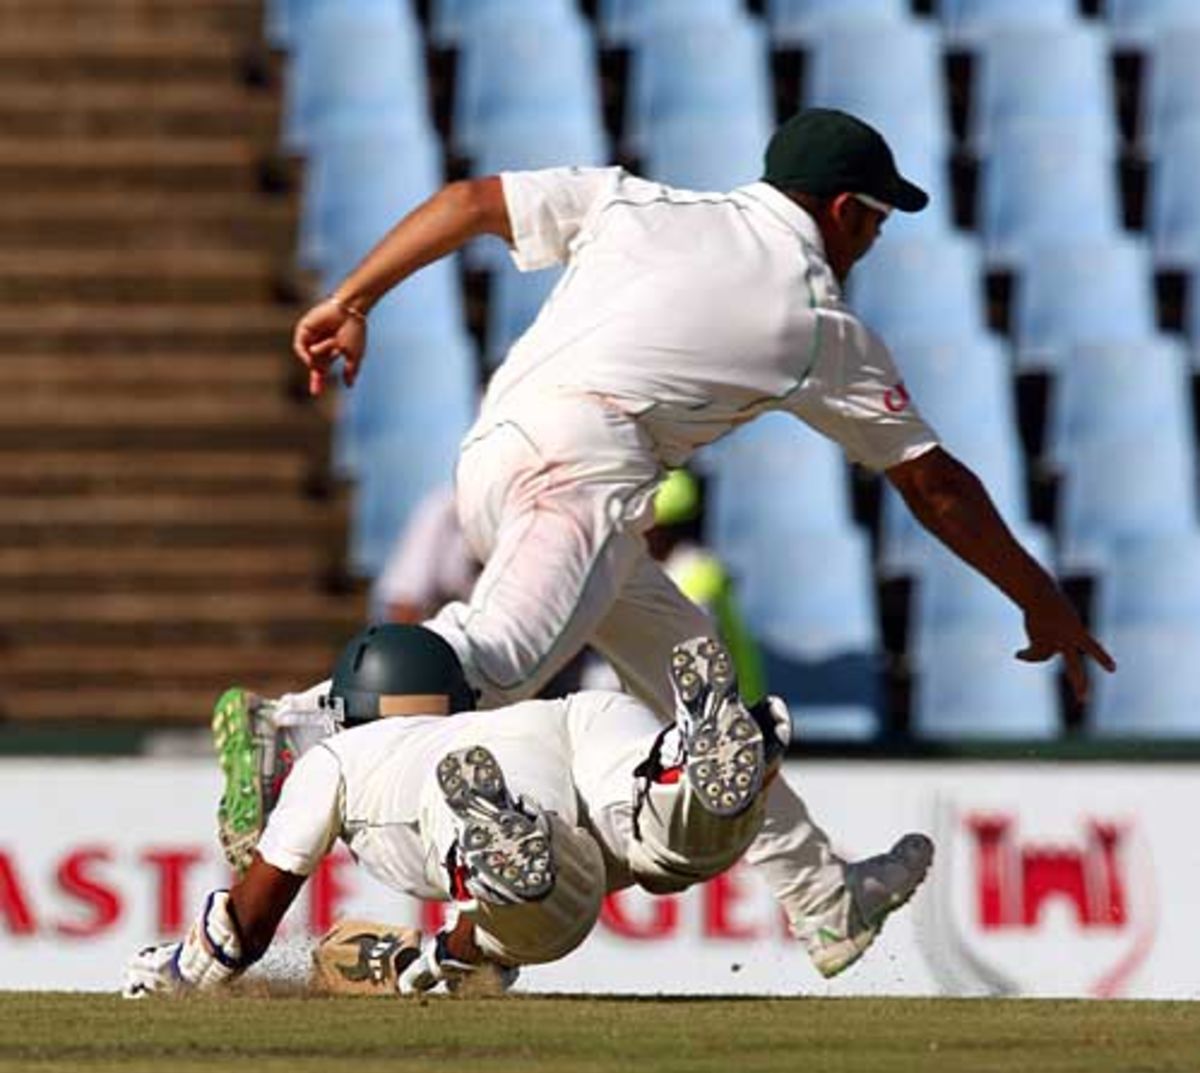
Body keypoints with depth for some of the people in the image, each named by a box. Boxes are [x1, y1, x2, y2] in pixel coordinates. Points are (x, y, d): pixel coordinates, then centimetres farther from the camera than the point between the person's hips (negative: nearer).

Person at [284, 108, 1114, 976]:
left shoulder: (634, 205, 25)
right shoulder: (824, 324, 15)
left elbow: (470, 202, 17)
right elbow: (934, 485, 21)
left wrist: (351, 303, 22)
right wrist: (1043, 603, 30)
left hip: (485, 468, 7)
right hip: (584, 457, -7)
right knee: (496, 659, -30)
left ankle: (831, 908, 26)